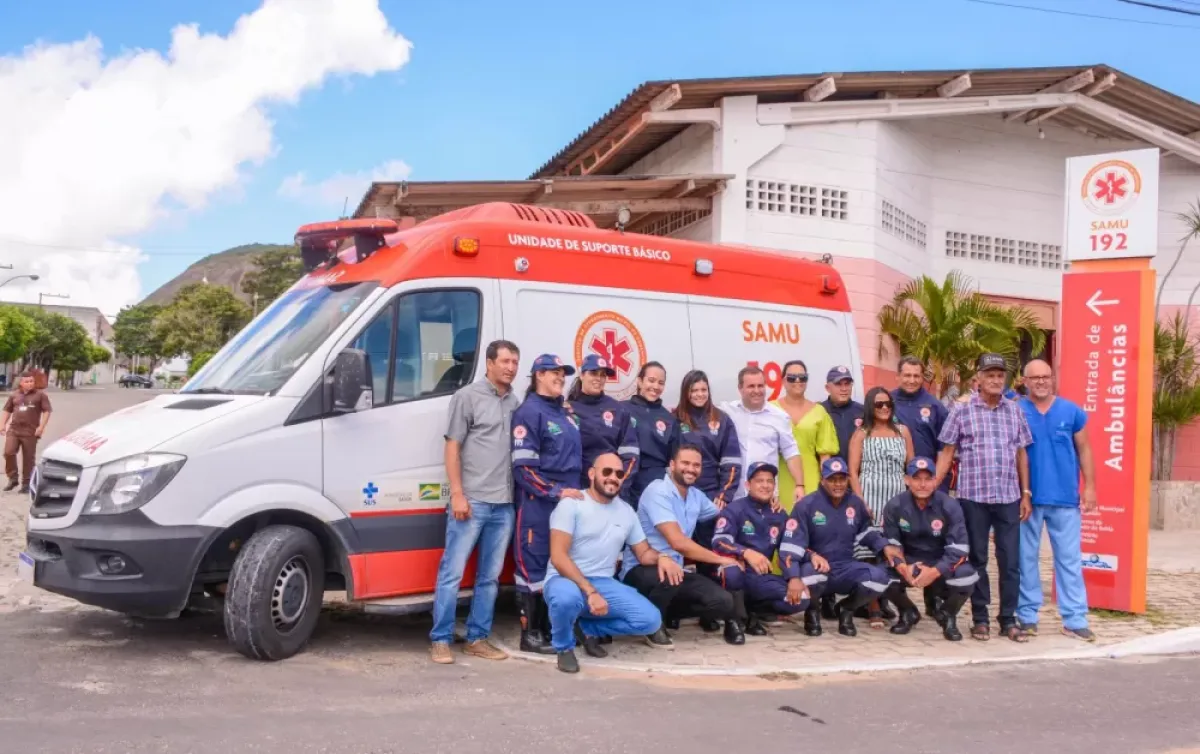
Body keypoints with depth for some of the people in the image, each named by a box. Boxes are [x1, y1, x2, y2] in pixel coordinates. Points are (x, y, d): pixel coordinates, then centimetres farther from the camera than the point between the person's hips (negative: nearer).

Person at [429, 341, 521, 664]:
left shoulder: (516, 403, 12)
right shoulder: (468, 397, -1)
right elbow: (452, 447, -4)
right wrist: (457, 494, -12)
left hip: (505, 504, 5)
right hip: (472, 501, -5)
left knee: (490, 576, 10)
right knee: (452, 572, -2)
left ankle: (477, 638, 19)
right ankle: (440, 640, 5)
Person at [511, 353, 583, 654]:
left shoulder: (566, 414, 17)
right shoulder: (529, 412, -9)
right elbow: (523, 466, -15)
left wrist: (576, 491, 13)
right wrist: (557, 492, -19)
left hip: (568, 502, 8)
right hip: (538, 504, -8)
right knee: (534, 567, -4)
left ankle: (551, 627, 20)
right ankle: (530, 635, 1)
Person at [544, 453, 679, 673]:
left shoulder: (627, 512, 11)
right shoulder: (571, 504, -8)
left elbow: (643, 553, 18)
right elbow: (558, 557, -16)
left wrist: (661, 557, -8)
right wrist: (590, 592, -26)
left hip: (604, 583, 5)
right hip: (566, 580, -5)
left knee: (651, 620, -16)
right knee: (567, 597, -42)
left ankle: (590, 628, 10)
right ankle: (564, 647, -7)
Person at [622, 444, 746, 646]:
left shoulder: (696, 496, 9)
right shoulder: (658, 491, -16)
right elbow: (678, 543, -24)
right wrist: (720, 559, -15)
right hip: (641, 569, -6)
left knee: (724, 601, -15)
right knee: (669, 572, -40)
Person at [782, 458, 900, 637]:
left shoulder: (856, 503, 5)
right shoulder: (806, 505, -11)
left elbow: (865, 532, 24)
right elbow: (790, 546, -18)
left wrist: (884, 546, 3)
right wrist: (793, 578, -33)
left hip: (846, 569, 4)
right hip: (814, 570, -4)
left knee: (880, 577, -24)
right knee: (812, 569, -40)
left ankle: (846, 610, 9)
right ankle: (812, 612, -2)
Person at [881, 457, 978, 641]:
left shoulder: (950, 506, -13)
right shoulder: (895, 506, -8)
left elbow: (959, 548, -18)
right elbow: (890, 543, -7)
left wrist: (934, 572, -32)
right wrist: (902, 568, -28)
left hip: (941, 565, -1)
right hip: (908, 563, 1)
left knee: (966, 576, -33)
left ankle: (947, 615, 2)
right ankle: (908, 613, 6)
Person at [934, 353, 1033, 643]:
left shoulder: (1015, 411, 9)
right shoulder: (961, 410, 0)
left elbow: (1021, 454, 12)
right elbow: (947, 453, 2)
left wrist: (1025, 494, 8)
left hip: (1009, 497, 2)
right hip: (973, 496, -2)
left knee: (1010, 560, 4)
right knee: (977, 559, 6)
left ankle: (1008, 619, 15)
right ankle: (980, 619, 15)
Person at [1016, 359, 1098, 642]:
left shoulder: (1071, 411, 3)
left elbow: (1083, 450, 8)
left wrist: (1090, 486, 2)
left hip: (1065, 498, 1)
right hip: (1027, 498, -1)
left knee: (1070, 558, 3)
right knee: (1026, 557, 6)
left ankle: (1074, 618, 8)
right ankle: (1027, 615, 15)